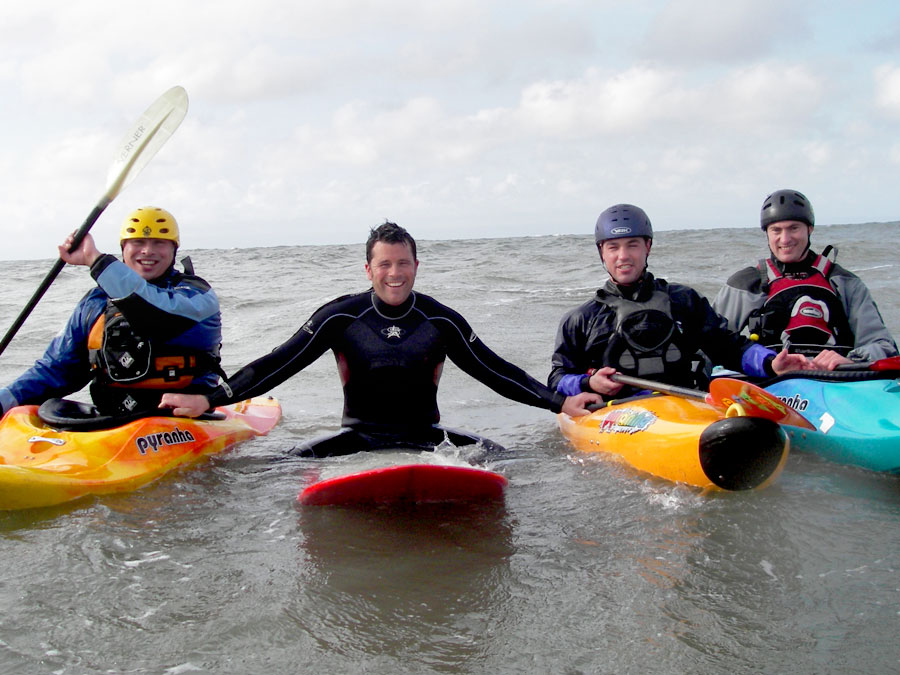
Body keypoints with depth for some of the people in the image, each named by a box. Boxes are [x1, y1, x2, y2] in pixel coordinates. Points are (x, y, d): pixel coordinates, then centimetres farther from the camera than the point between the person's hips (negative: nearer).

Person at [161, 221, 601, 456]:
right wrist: (209, 400, -17)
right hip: (359, 437, -1)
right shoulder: (341, 317, -4)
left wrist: (560, 402, -3)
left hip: (425, 436, 1)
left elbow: (494, 371, 6)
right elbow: (279, 364, -6)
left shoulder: (441, 322, 0)